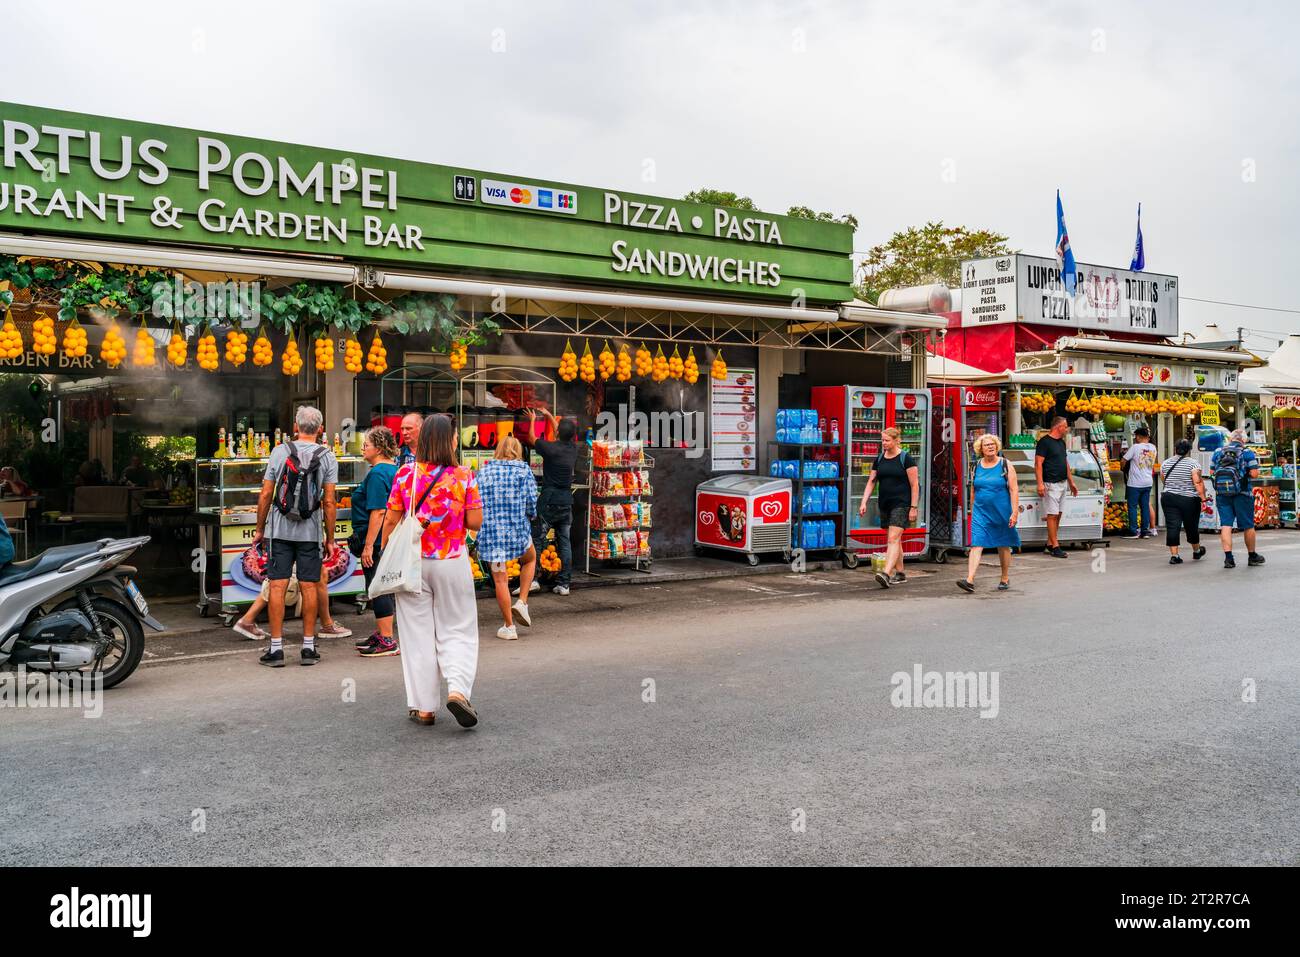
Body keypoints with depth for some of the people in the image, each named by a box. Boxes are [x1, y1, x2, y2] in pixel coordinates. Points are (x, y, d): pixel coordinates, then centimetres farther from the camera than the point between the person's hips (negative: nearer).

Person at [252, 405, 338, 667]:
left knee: (277, 585, 1)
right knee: (309, 586, 5)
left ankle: (276, 648, 2)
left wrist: (259, 529, 10)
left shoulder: (280, 451, 1)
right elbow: (329, 502, -4)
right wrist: (330, 538, 4)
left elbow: (266, 495, 0)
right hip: (311, 531, 0)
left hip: (280, 529, 0)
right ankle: (308, 647, 10)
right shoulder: (327, 457, -1)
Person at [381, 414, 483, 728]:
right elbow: (475, 522, -7)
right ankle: (457, 689, -10)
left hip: (412, 562, 1)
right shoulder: (464, 477, -7)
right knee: (457, 630, 11)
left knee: (418, 634, 10)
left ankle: (423, 706, 14)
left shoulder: (405, 474, -5)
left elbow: (391, 520, -3)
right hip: (452, 562, -1)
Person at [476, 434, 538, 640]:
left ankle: (509, 627, 12)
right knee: (530, 559, 29)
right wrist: (529, 516, 14)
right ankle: (522, 602, 14)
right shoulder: (523, 470, 0)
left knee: (500, 579, 8)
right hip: (518, 529, -1)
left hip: (490, 530, 1)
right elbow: (531, 501, -6)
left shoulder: (483, 471, 6)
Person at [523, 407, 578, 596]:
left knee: (536, 540, -1)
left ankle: (531, 579, -7)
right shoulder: (573, 448, 3)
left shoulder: (550, 448, -12)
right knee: (564, 542, 7)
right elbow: (563, 434, 24)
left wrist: (533, 420, 25)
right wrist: (549, 415, 37)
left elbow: (532, 439, 8)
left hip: (549, 501, -5)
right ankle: (564, 584, 8)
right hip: (567, 501, 5)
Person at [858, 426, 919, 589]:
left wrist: (913, 507, -13)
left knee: (893, 538, -18)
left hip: (901, 503, -7)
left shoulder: (906, 458, -7)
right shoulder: (879, 459, 10)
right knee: (895, 540, 14)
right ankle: (900, 574, 24)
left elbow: (914, 485, -8)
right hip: (885, 504, 7)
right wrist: (864, 503, -2)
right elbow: (871, 482, 9)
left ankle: (886, 574, -29)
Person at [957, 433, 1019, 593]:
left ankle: (1005, 579, 28)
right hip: (981, 512, 2)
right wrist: (973, 510, 16)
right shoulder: (977, 466, 6)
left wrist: (1015, 512, -13)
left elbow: (1014, 490, -7)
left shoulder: (1005, 466, -3)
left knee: (1003, 546, 12)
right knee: (976, 544, -11)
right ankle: (970, 580, -19)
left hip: (1002, 512, -2)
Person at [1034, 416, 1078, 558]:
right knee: (1052, 515, -8)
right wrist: (1040, 484, -23)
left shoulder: (1062, 442, 17)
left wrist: (1071, 482, 23)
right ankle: (1055, 547, -8)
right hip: (1051, 484, -9)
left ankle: (1049, 544, 14)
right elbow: (1038, 464, -15)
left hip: (1062, 483, 9)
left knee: (1058, 515, 9)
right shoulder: (1044, 442, -10)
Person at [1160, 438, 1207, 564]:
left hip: (1169, 498, 2)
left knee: (1172, 527, 1)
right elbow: (1198, 482, -15)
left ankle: (1174, 555, -6)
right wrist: (1203, 497, -10)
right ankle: (1196, 552, 32)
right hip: (1189, 500, -2)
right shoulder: (1193, 463, -8)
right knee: (1191, 526, 13)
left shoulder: (1165, 463, 4)